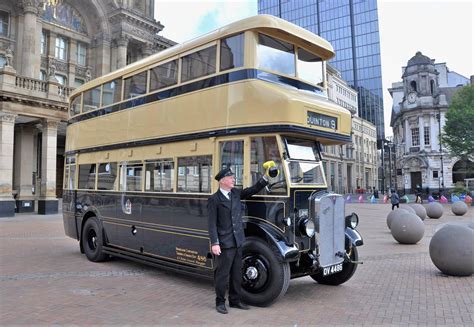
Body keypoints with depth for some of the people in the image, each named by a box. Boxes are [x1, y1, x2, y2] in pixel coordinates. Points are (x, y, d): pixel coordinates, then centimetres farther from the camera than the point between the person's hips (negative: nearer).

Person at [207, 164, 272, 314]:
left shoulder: (236, 193, 8)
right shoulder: (214, 199, -9)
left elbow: (253, 190, 6)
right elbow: (212, 223, -12)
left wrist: (266, 176, -5)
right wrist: (214, 243, -17)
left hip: (237, 242, 6)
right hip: (224, 244, -6)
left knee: (237, 273, 15)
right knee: (222, 274, 5)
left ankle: (235, 300, 29)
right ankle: (220, 302, 21)